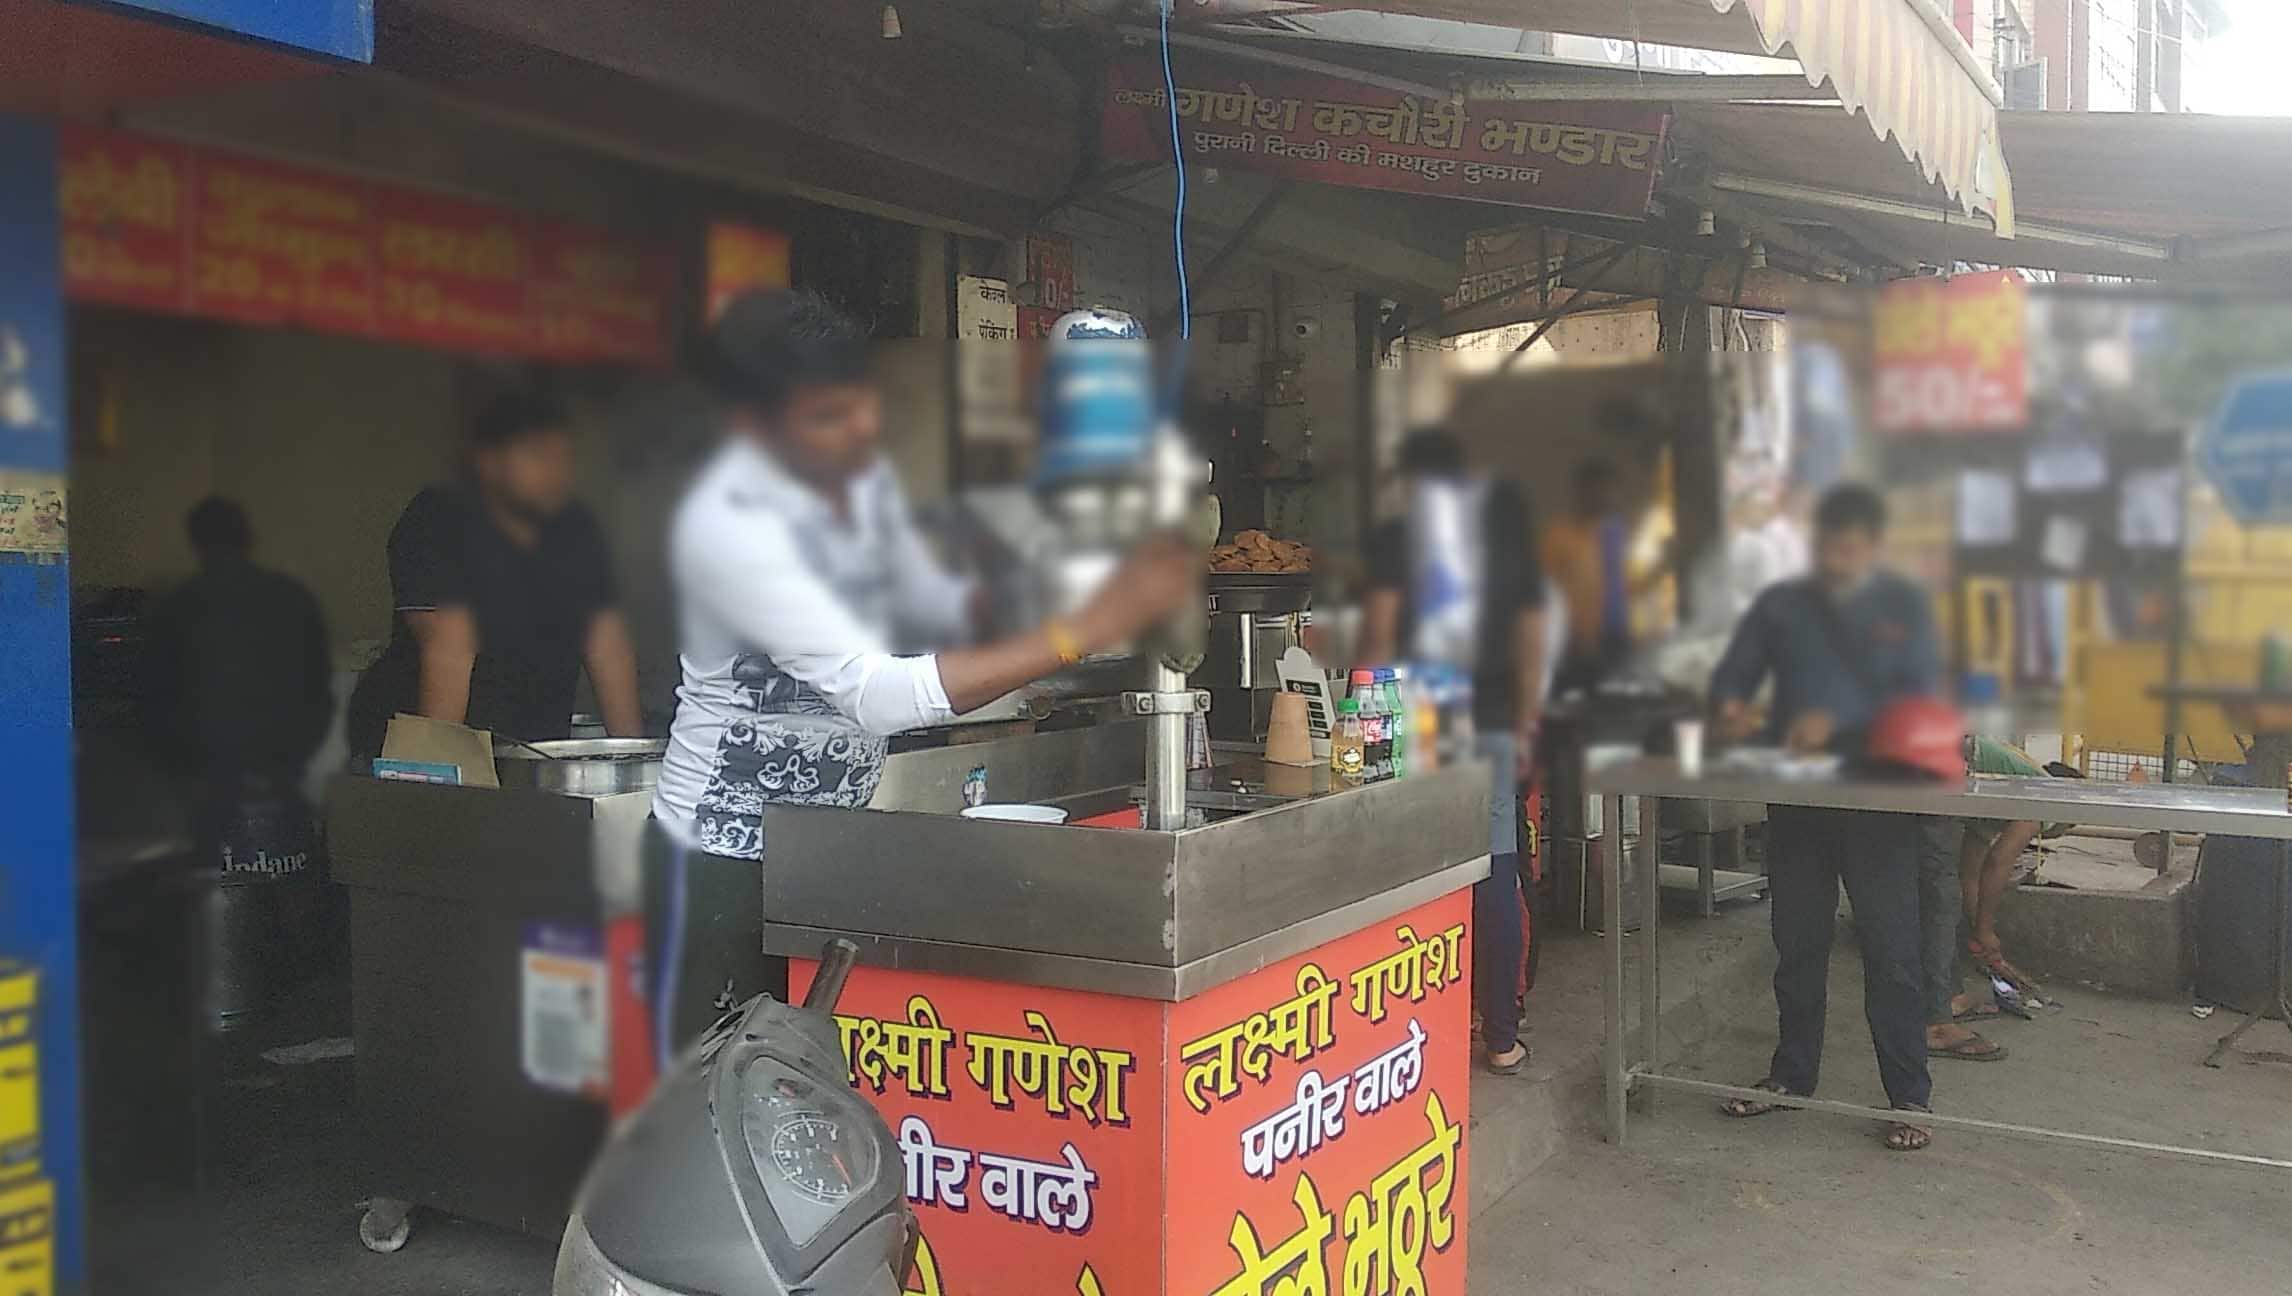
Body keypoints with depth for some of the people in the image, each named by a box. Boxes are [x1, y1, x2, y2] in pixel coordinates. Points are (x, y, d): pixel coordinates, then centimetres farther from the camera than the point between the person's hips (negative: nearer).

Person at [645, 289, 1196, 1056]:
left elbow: (927, 606, 14)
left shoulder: (863, 475, -2)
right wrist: (1088, 628, -37)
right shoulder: (729, 524, -26)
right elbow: (877, 694, -34)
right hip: (725, 856, -7)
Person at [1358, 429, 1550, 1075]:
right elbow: (1531, 646, 9)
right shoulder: (1508, 539, 10)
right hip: (1490, 725, 2)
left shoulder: (1396, 537, 0)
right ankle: (1500, 1038, 9)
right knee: (1494, 878, 4)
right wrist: (1524, 730, 15)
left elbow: (1378, 631, -8)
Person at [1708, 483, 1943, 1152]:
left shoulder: (1904, 605, 3)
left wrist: (1838, 721, -21)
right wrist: (1729, 708, -16)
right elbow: (1731, 674, 7)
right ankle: (1791, 1074, 24)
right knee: (1797, 943, 11)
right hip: (1794, 795, 3)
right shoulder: (1780, 605, 10)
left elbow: (1917, 695, -7)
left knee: (1890, 947, -1)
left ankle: (1910, 1097, 7)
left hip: (1876, 798, -3)